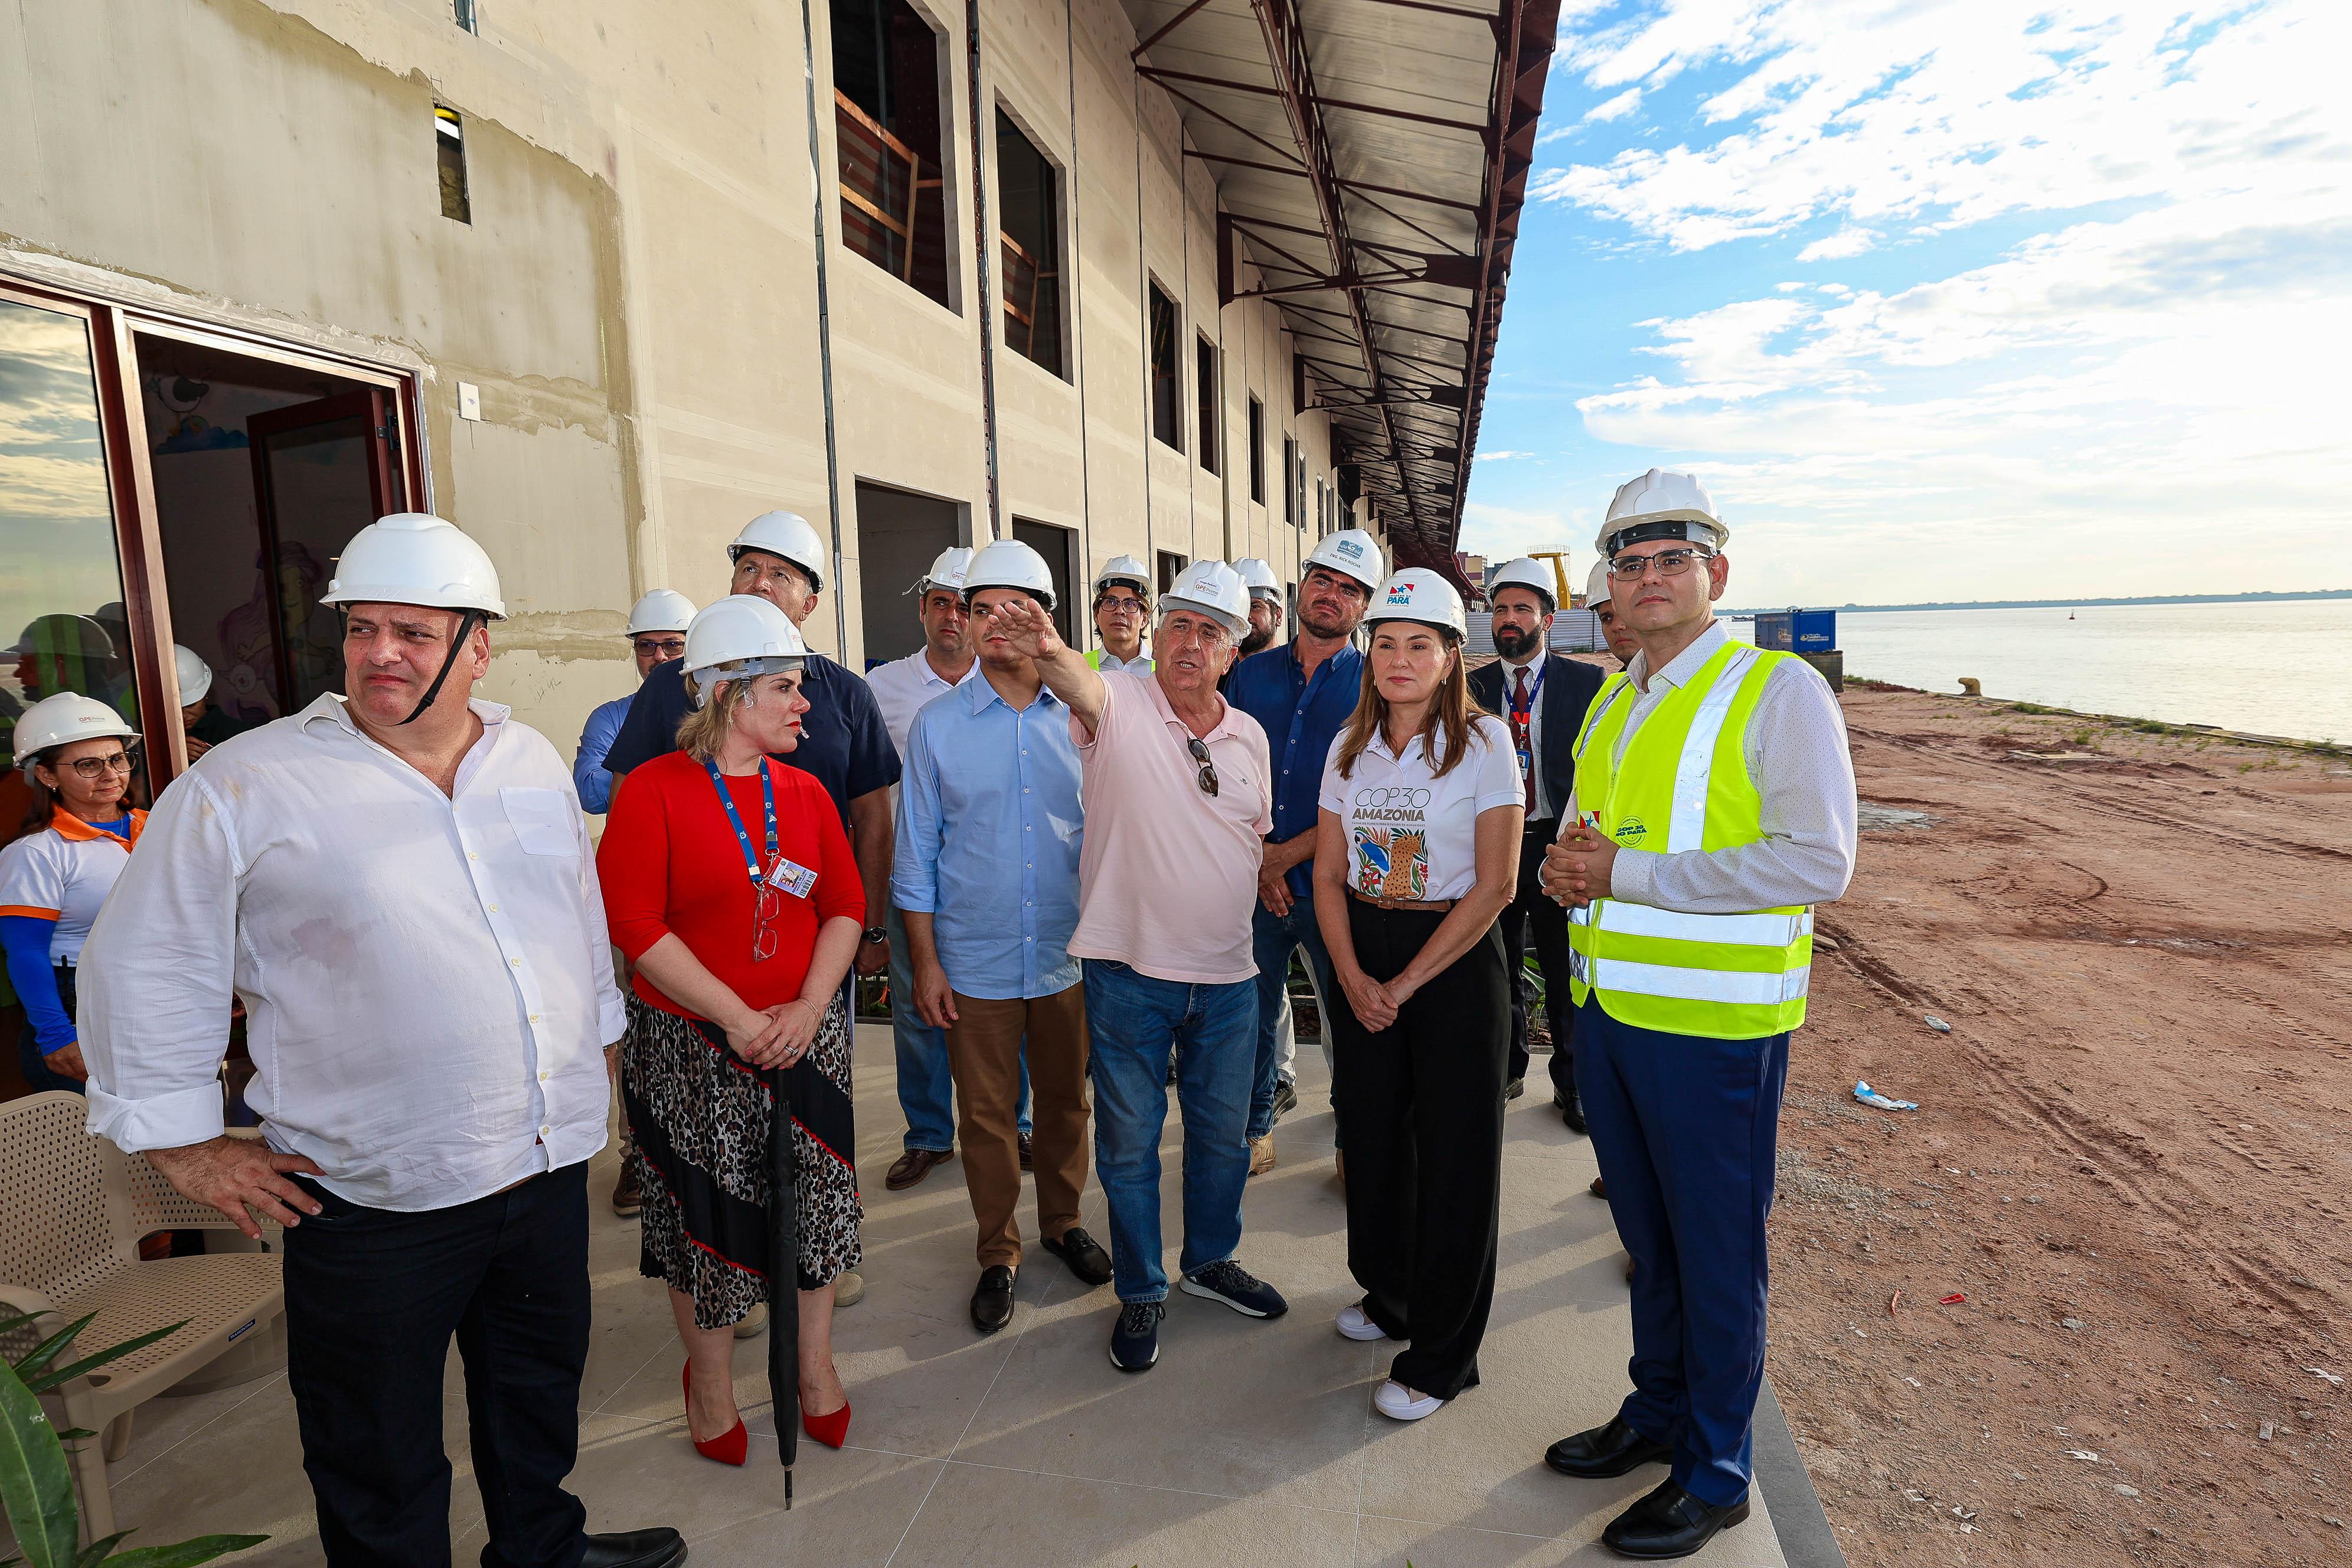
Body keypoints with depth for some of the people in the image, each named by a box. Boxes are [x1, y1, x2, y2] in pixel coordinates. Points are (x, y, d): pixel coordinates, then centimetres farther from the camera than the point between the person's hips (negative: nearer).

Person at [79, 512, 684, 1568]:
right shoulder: (246, 786, -10)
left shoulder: (534, 762, 4)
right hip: (374, 1204, -4)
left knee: (539, 1395, 26)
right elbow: (144, 964, -4)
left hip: (551, 1165, 5)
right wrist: (185, 1143, -4)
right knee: (381, 1472, 16)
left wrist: (597, 1041, 20)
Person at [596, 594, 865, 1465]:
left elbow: (846, 905, 3)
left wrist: (807, 1009, -11)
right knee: (707, 1214, 11)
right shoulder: (654, 790, -10)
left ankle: (814, 1366, 34)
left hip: (807, 1031, 4)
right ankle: (711, 1381, 36)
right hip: (693, 1045, -3)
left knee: (812, 1199, 12)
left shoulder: (804, 792, 4)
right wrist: (737, 1019, -17)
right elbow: (634, 922, -15)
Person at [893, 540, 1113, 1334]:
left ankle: (1063, 1221, 39)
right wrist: (924, 962, -3)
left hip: (1069, 955, 1)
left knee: (1067, 1099, 16)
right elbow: (917, 852, 0)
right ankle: (999, 1253, 30)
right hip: (975, 961, -1)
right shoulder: (938, 725, -3)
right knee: (987, 1113, 10)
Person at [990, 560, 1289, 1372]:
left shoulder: (1249, 735, 7)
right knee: (1128, 1142, 11)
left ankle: (1212, 1260, 43)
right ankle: (1140, 1292, 32)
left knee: (1222, 1132, 19)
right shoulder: (1120, 702, -9)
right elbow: (1081, 685, -33)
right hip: (1129, 970, -4)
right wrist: (1049, 652, -53)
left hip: (1228, 976, 5)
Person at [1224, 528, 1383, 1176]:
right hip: (1255, 881, 3)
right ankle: (1256, 1125, 32)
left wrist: (1286, 855, -12)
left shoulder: (1373, 687, -1)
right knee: (1252, 1012, 13)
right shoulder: (1251, 674, 8)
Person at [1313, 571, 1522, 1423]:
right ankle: (1389, 1294, 39)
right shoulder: (1350, 748, 4)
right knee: (1373, 1133, 14)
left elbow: (1496, 885, -13)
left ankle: (1441, 1357, 22)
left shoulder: (1484, 742, -10)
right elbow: (1328, 874, 6)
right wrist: (1353, 977, -8)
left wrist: (1405, 983, -13)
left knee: (1453, 1155, 5)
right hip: (1361, 960, 4)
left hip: (1454, 960, -4)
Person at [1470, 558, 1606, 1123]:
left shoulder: (1587, 684, -1)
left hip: (1559, 843, -2)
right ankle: (1507, 1070, 32)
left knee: (1567, 970, 8)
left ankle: (1572, 1085, 25)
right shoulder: (1474, 688, 5)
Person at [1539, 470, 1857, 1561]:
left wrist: (1628, 873, -21)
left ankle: (1714, 1474, 29)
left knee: (1717, 1252, 9)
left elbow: (1818, 861, -20)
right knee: (1647, 1233, 20)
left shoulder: (1779, 691, -11)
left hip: (1712, 1020, -6)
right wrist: (1566, 868, -2)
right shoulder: (1610, 702, 12)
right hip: (1606, 1008, 6)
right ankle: (1658, 1413, 41)